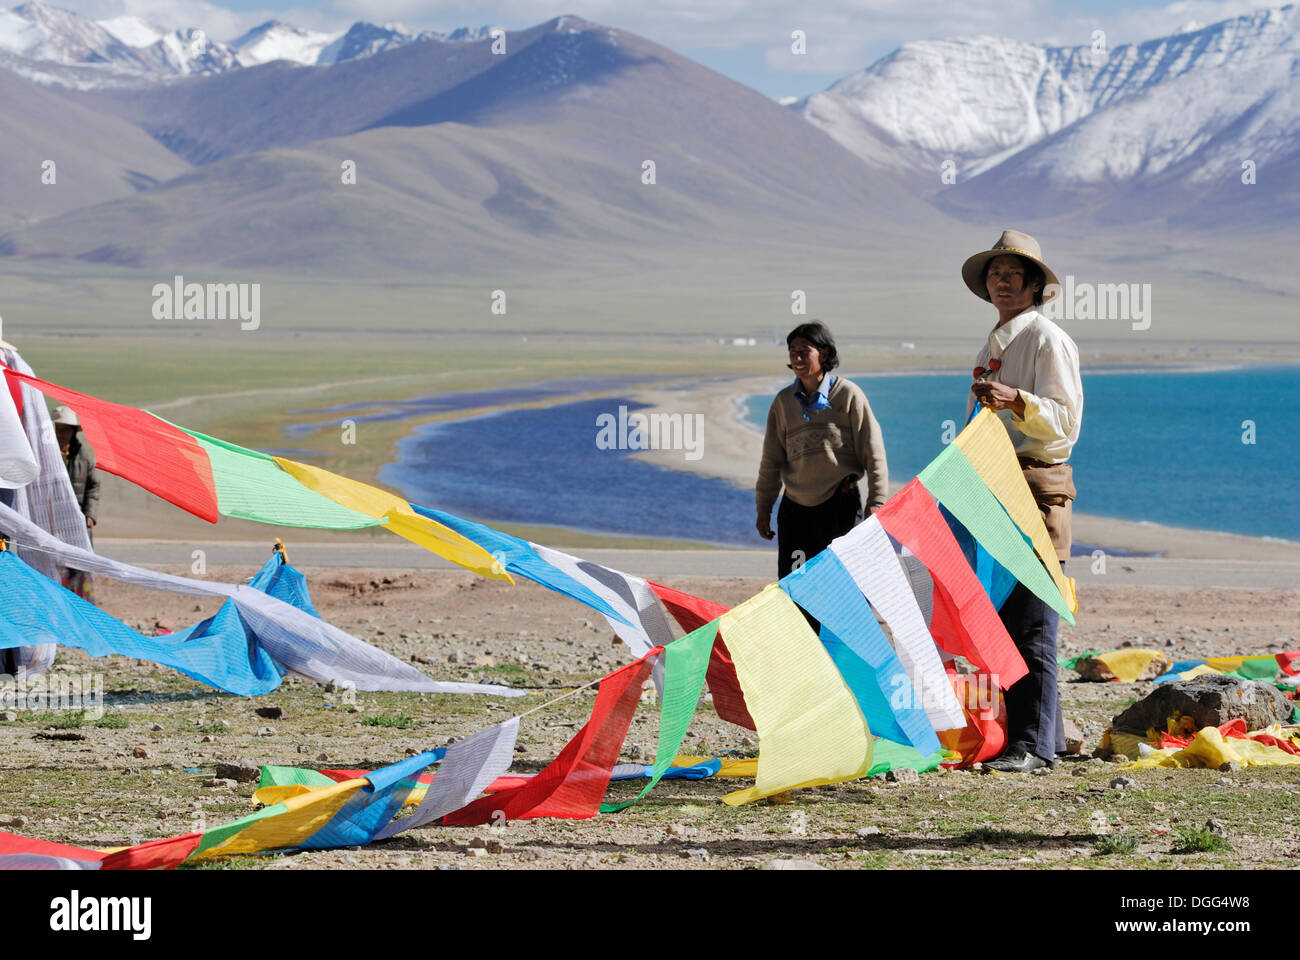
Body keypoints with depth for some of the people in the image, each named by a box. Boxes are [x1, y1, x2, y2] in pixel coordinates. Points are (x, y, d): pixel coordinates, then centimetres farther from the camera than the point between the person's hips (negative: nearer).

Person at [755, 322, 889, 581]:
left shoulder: (848, 394, -2)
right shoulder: (784, 401, 9)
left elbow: (873, 452, -1)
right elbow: (771, 460, 14)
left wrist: (876, 501, -6)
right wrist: (763, 508, 11)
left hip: (840, 504, -4)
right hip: (796, 508, 4)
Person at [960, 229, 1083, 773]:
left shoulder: (1048, 340, -4)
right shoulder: (994, 347, 22)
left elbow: (1064, 422, -15)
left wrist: (1014, 400, -29)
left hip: (1036, 488, -9)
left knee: (1031, 625, -11)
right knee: (1003, 622, 7)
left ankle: (1034, 744, -11)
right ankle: (1044, 738, 11)